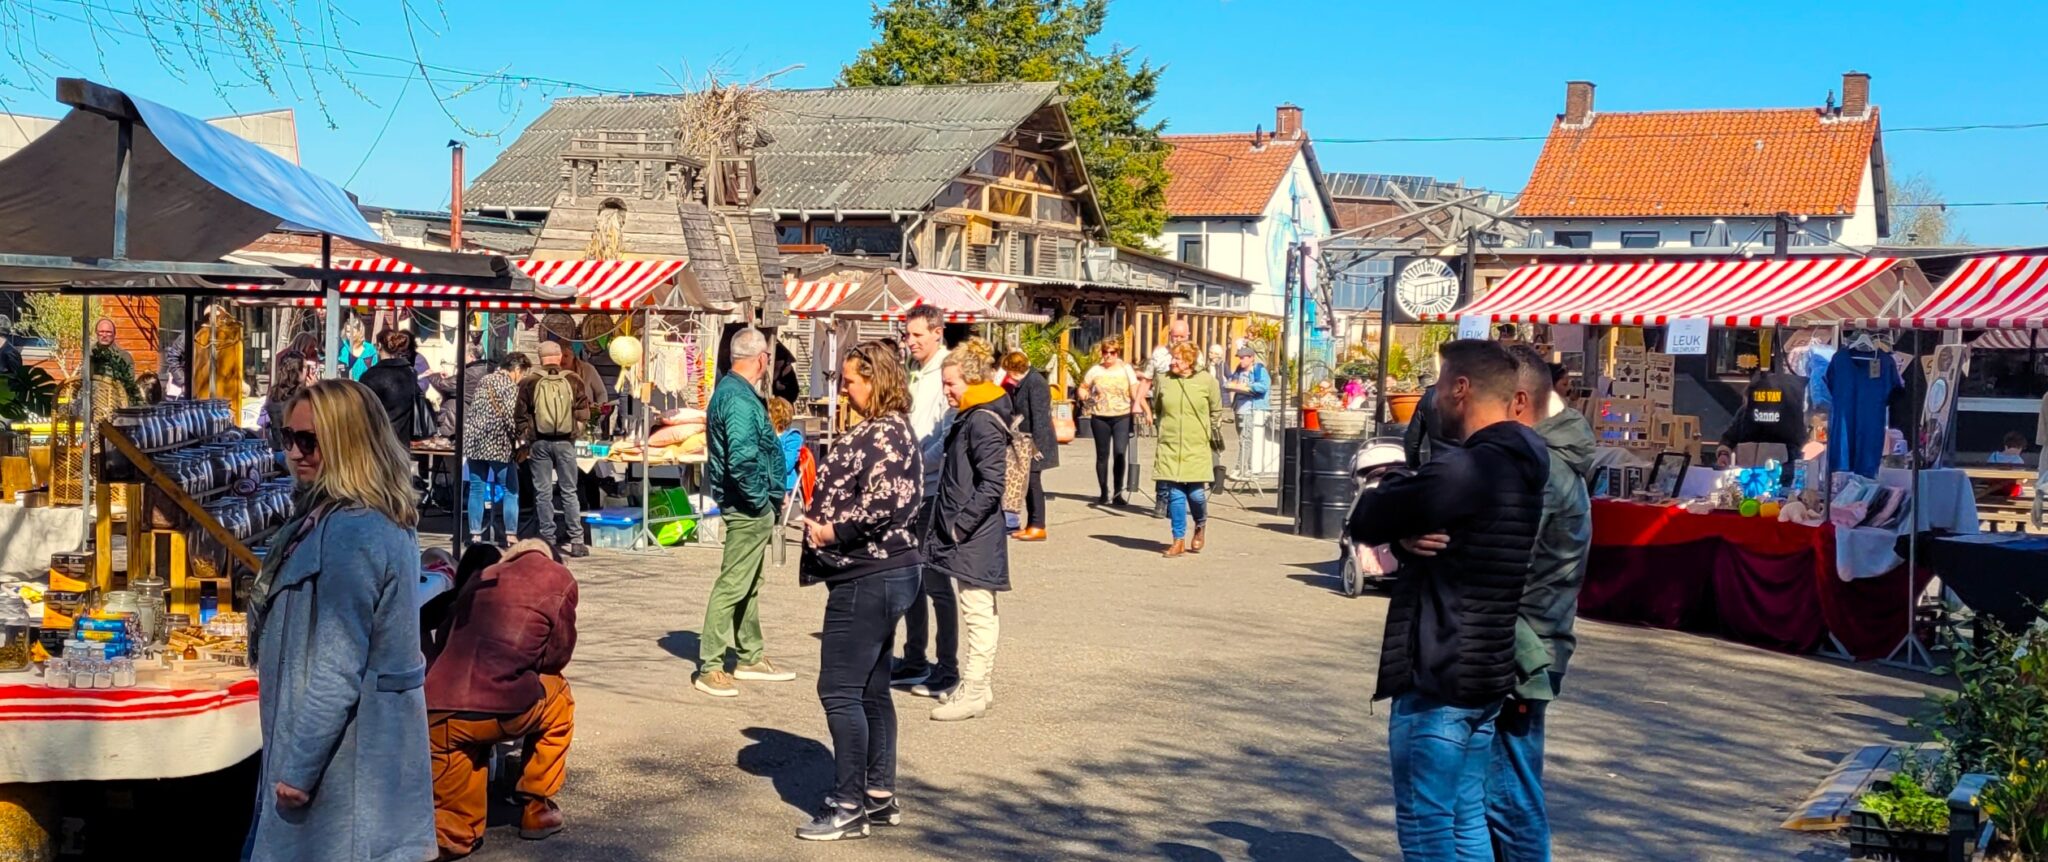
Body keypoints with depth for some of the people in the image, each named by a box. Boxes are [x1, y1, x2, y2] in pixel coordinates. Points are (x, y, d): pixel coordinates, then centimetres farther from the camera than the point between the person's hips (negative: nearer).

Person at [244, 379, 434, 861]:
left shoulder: (350, 532, -21)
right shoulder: (385, 521, 10)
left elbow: (338, 671, -23)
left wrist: (298, 765, -18)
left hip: (344, 746, -10)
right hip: (376, 728, 10)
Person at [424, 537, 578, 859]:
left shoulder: (480, 578, 26)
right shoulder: (559, 580, 15)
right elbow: (558, 653, 16)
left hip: (435, 714, 4)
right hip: (501, 708, -4)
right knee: (558, 697, 31)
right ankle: (536, 809, 30)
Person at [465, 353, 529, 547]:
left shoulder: (484, 381, 14)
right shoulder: (510, 386, -7)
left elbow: (471, 412, 17)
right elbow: (511, 418, -16)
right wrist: (519, 440, -6)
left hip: (475, 442, 6)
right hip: (497, 444, -6)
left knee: (476, 489, 8)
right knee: (510, 491, 3)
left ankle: (475, 535, 8)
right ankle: (510, 536, -1)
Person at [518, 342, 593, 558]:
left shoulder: (530, 383, -2)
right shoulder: (572, 381, -1)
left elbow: (520, 415, 0)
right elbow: (583, 413, -1)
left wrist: (525, 438, 10)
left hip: (539, 443, 0)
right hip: (565, 442, 0)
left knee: (543, 493, 6)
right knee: (569, 492, 6)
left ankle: (548, 539, 7)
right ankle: (576, 541, 4)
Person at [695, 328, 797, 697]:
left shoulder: (731, 390, 13)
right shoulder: (740, 400, -20)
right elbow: (742, 460, -29)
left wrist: (773, 494, 16)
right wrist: (761, 500, -18)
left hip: (751, 506, 11)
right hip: (749, 508, -11)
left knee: (749, 584, 19)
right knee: (733, 585, -6)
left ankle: (749, 658, 30)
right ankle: (709, 667, -2)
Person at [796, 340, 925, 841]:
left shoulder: (882, 434, -17)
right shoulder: (889, 429, 16)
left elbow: (881, 505, -26)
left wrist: (830, 532, -16)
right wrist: (823, 518, 11)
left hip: (868, 578, -11)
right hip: (884, 573, 11)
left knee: (839, 690, -7)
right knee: (871, 689, 16)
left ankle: (849, 807, -3)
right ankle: (880, 796, 23)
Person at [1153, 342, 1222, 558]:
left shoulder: (1206, 381, -2)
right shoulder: (1164, 380, 1)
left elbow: (1216, 410, 11)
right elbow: (1156, 409, 17)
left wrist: (1207, 433, 11)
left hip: (1197, 448, -2)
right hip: (1169, 447, 2)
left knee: (1196, 493, -3)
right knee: (1174, 495, 0)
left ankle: (1201, 525, 28)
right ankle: (1179, 540, 11)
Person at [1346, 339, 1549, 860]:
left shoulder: (1460, 472, -22)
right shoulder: (1521, 468, 9)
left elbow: (1365, 521, -13)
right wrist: (1407, 537, -10)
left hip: (1438, 677, -9)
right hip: (1484, 670, 9)